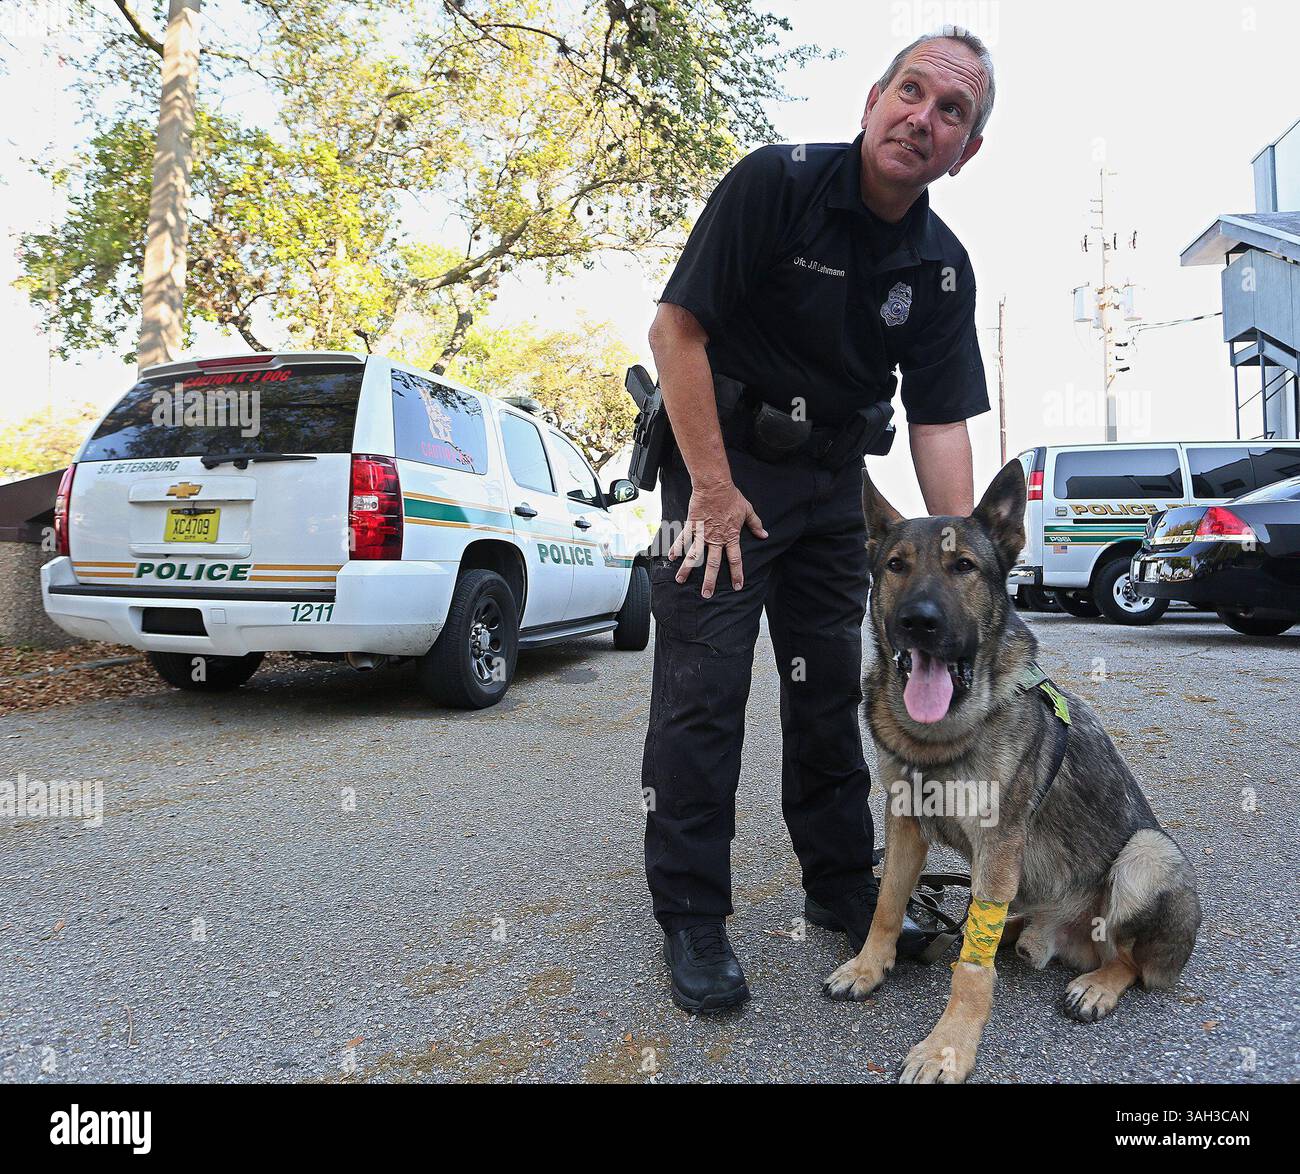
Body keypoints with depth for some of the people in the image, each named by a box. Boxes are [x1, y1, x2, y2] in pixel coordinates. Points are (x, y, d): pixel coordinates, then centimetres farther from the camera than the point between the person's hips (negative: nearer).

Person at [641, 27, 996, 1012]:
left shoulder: (944, 267, 2)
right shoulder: (777, 182, -12)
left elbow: (940, 421, 0)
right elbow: (677, 327, -16)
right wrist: (713, 485, -19)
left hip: (833, 478, 6)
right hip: (723, 456, -5)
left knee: (831, 688, 10)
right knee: (704, 687, -8)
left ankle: (841, 884, 27)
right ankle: (691, 914, 6)